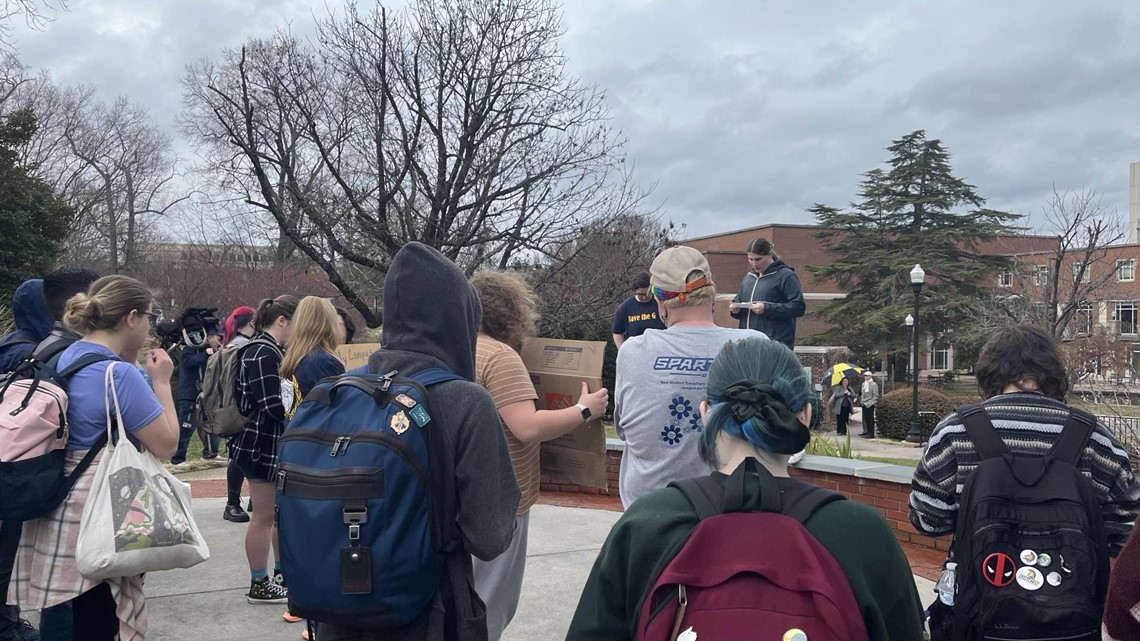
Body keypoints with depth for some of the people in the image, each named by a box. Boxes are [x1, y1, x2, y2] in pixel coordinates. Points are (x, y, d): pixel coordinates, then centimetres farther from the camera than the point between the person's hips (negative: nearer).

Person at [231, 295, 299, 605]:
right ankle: (259, 585, 13)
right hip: (262, 445, -10)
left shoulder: (271, 351, 13)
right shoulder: (264, 354, -19)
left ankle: (282, 574, 29)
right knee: (264, 516, 1)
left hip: (275, 443, 10)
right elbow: (273, 407, -23)